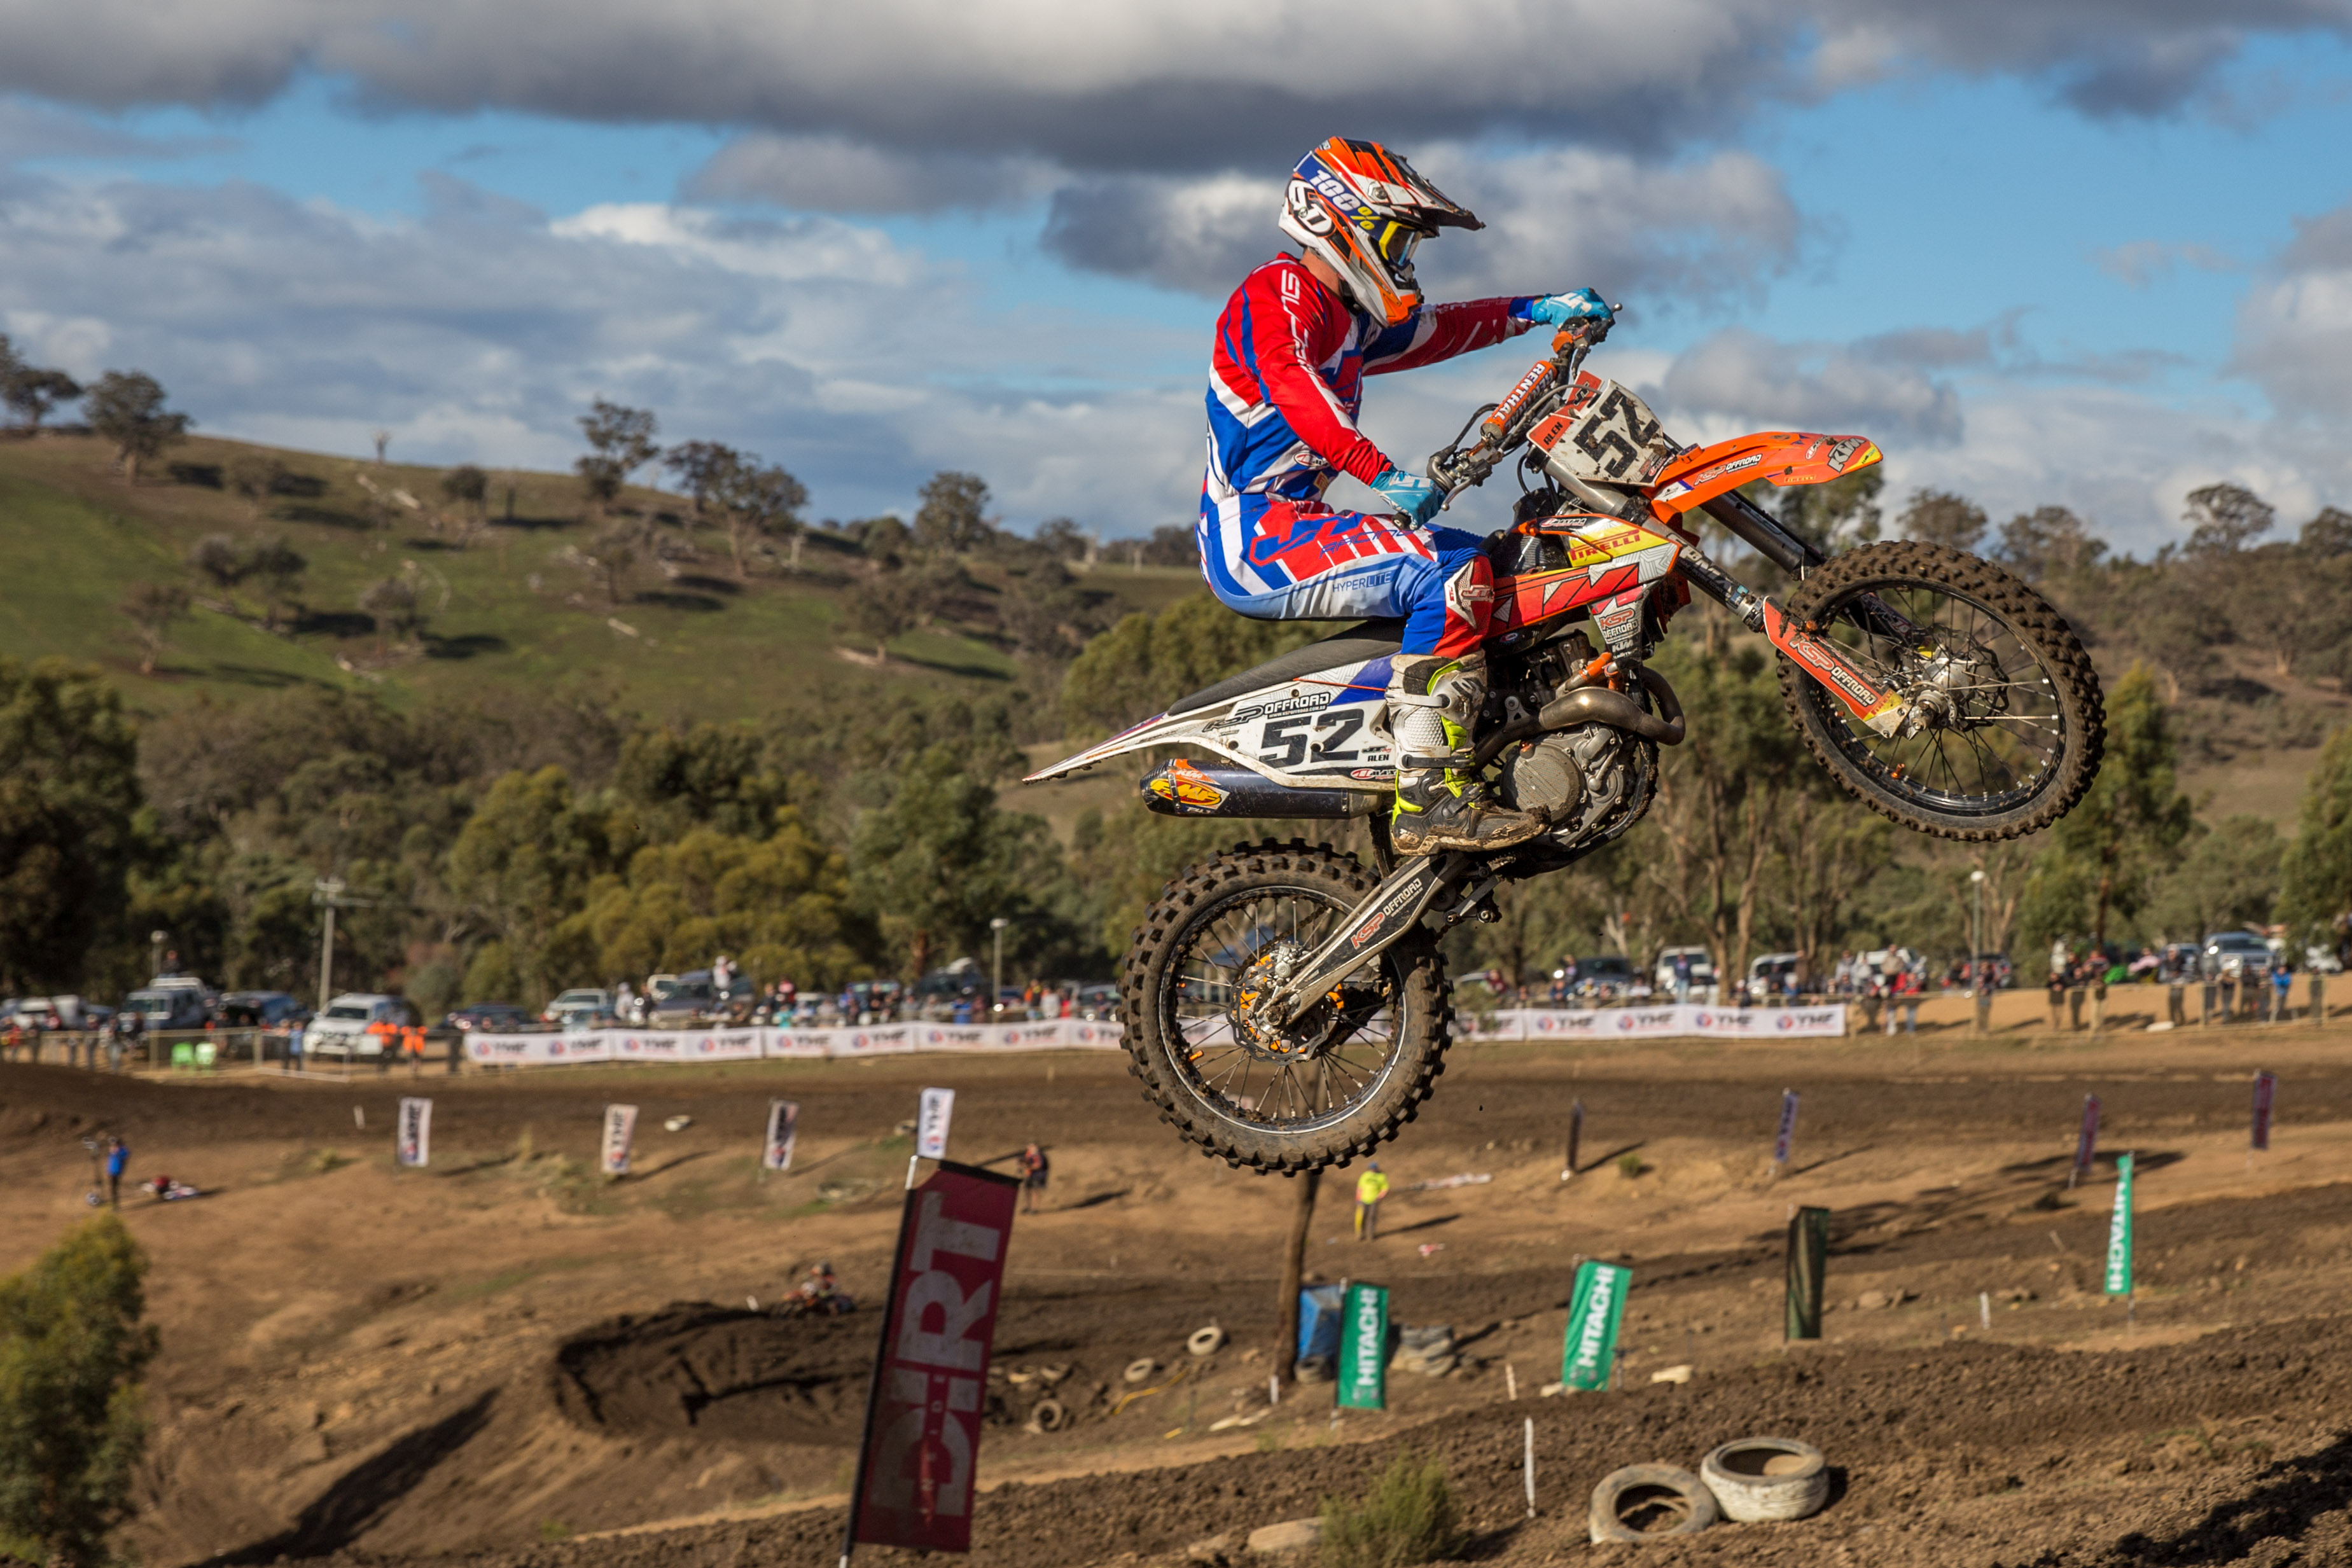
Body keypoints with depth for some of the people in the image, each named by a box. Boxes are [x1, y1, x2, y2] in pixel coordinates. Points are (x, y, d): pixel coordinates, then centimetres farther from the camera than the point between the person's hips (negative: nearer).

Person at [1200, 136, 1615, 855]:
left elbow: (1437, 329, 36)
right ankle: (1427, 796, -31)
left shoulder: (1348, 321, 22)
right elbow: (1291, 387, -29)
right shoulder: (1277, 293, -10)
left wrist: (1537, 310, 26)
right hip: (1256, 536, -11)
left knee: (1486, 564, 15)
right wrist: (1382, 475, -41)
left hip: (1293, 524, 11)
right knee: (1453, 575, -25)